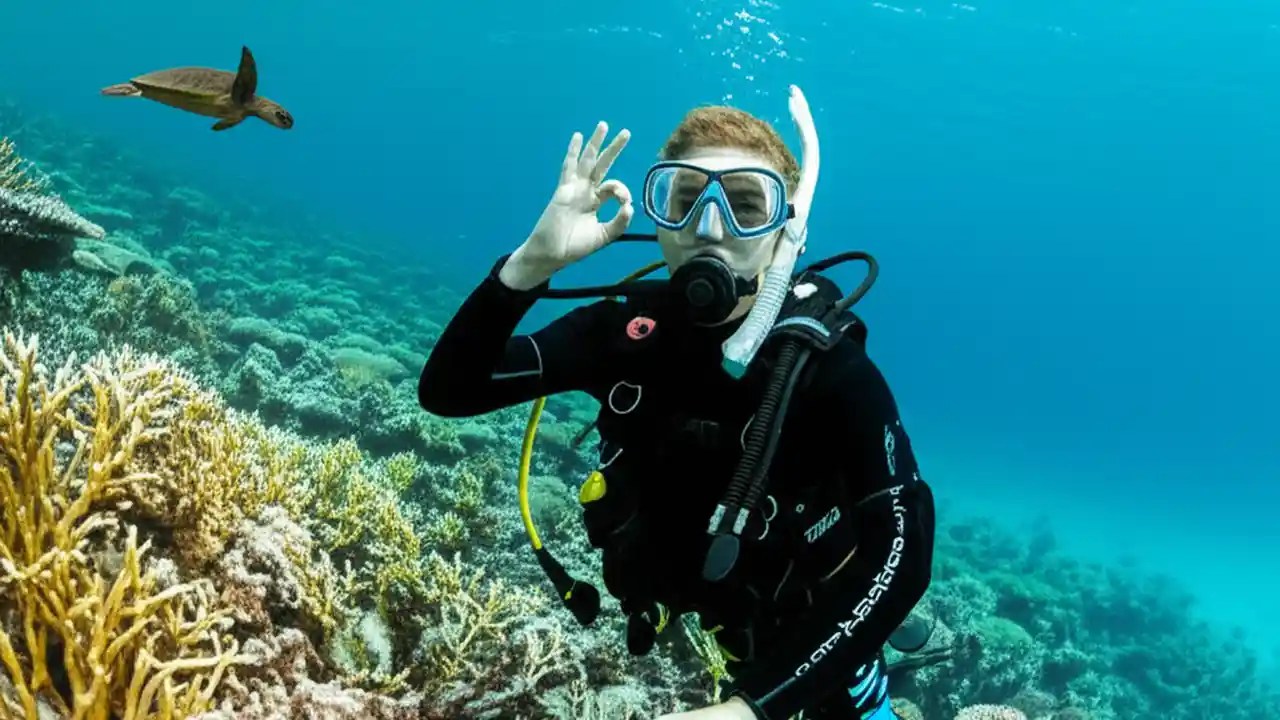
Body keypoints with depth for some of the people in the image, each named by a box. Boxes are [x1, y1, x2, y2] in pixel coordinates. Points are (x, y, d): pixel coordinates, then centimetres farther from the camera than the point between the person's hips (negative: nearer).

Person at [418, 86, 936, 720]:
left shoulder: (832, 368, -30)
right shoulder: (624, 331, -19)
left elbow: (902, 556, -38)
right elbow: (446, 391, -20)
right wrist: (533, 263, -37)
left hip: (813, 638, -3)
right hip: (708, 610, 3)